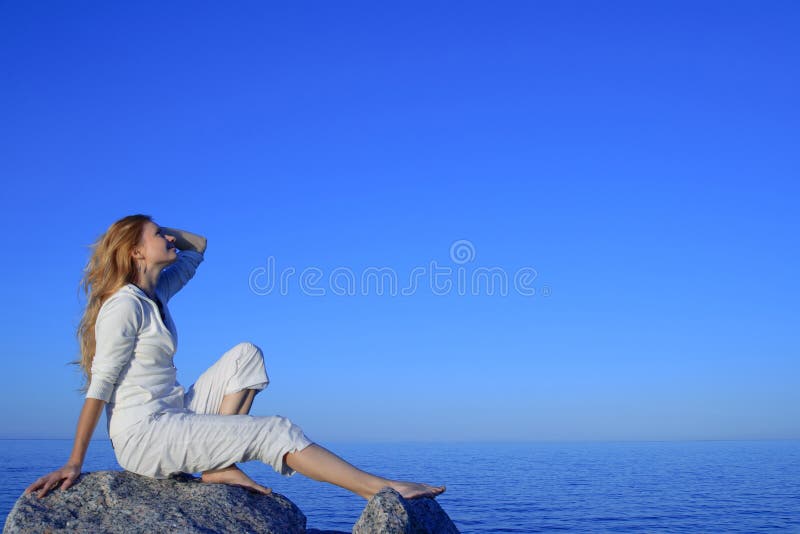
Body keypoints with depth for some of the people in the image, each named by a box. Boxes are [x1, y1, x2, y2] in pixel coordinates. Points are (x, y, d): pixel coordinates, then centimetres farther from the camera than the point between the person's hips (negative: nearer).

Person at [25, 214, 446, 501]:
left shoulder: (155, 295, 13)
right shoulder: (125, 305, -13)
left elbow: (197, 246, 26)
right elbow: (99, 386, -16)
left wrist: (150, 228, 10)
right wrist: (74, 463, -17)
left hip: (171, 417, 10)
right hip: (143, 435, -10)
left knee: (245, 355, 3)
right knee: (274, 431, -15)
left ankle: (219, 465, -6)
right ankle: (381, 491, -12)